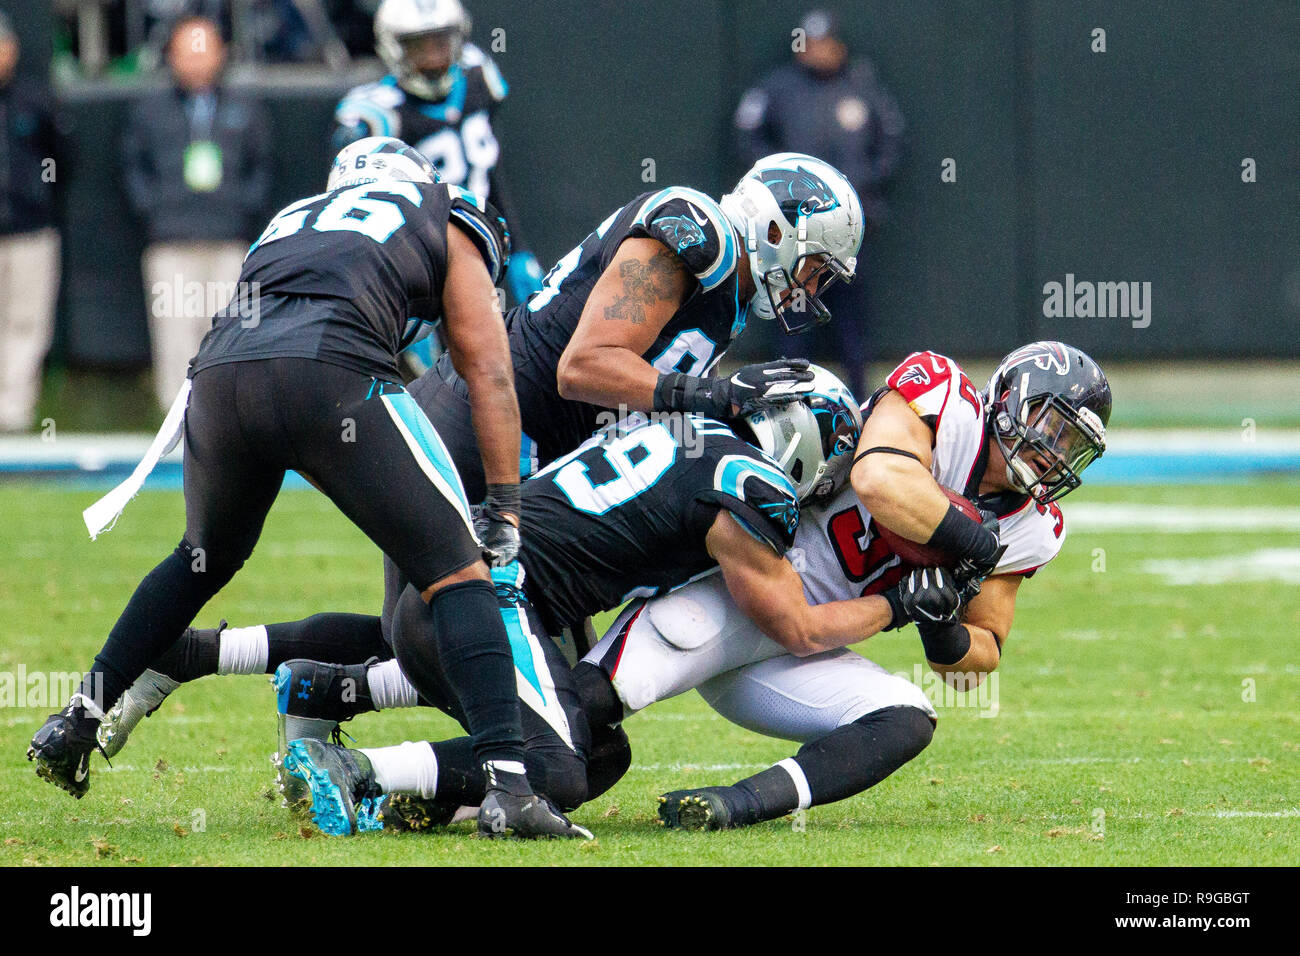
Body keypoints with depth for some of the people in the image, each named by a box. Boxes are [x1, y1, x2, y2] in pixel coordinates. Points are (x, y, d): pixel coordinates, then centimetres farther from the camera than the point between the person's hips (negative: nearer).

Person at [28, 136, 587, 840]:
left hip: (219, 378, 5)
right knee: (454, 571, 2)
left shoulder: (291, 222, 39)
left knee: (205, 559, 32)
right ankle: (507, 786, -12)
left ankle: (78, 719, 32)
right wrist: (505, 513, 21)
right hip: (330, 378, -5)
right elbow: (488, 373, 20)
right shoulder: (447, 224, 27)